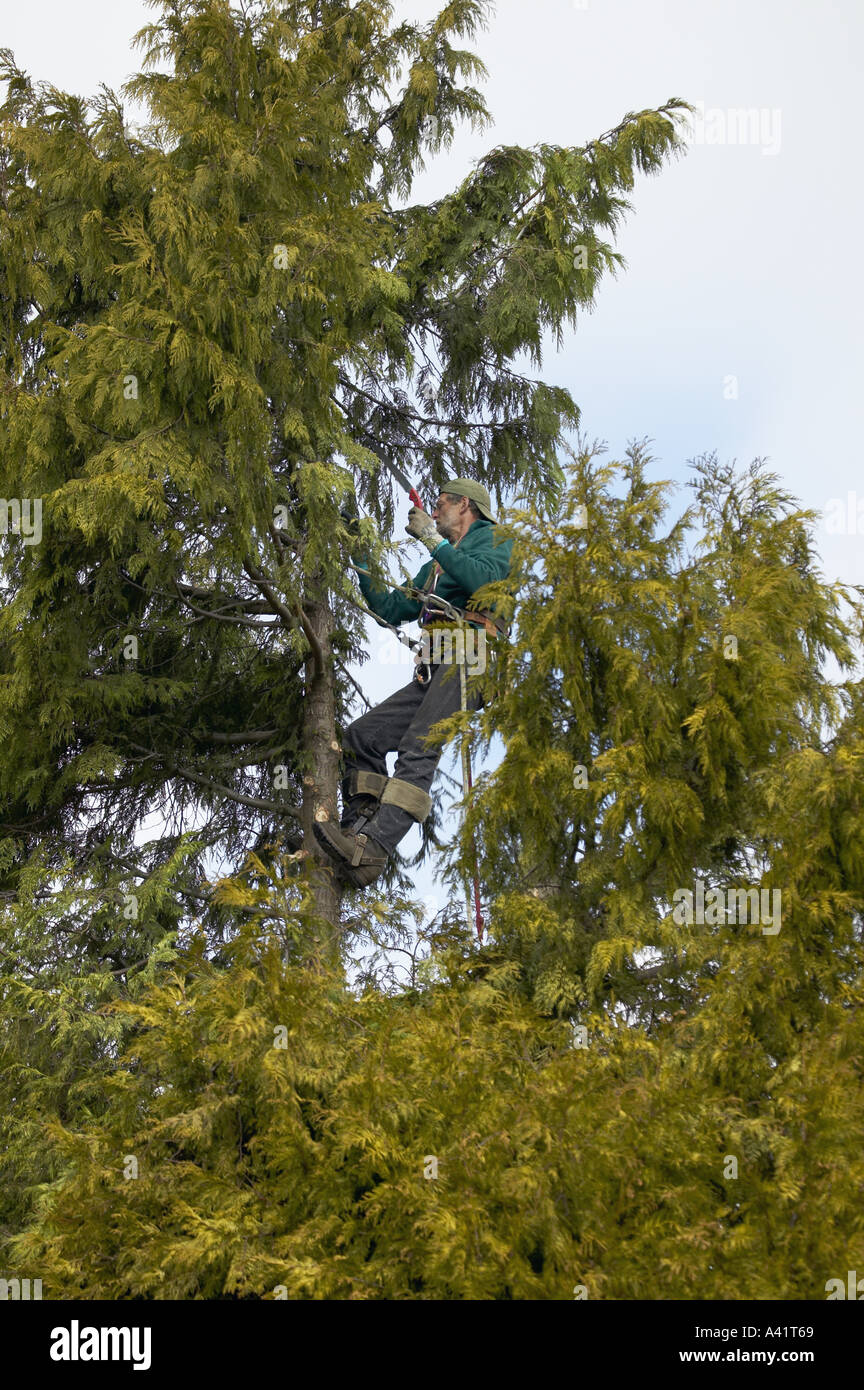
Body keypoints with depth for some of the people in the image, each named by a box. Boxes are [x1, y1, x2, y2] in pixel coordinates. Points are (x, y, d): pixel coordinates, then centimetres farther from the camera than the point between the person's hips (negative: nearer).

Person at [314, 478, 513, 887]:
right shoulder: (435, 568, 34)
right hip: (433, 674, 9)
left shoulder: (493, 539, 11)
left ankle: (370, 850, -41)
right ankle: (357, 834, -9)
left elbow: (485, 580, -12)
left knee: (418, 746, -26)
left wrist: (431, 538, -9)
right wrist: (361, 562, 27)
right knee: (361, 736, -1)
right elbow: (390, 609, 32)